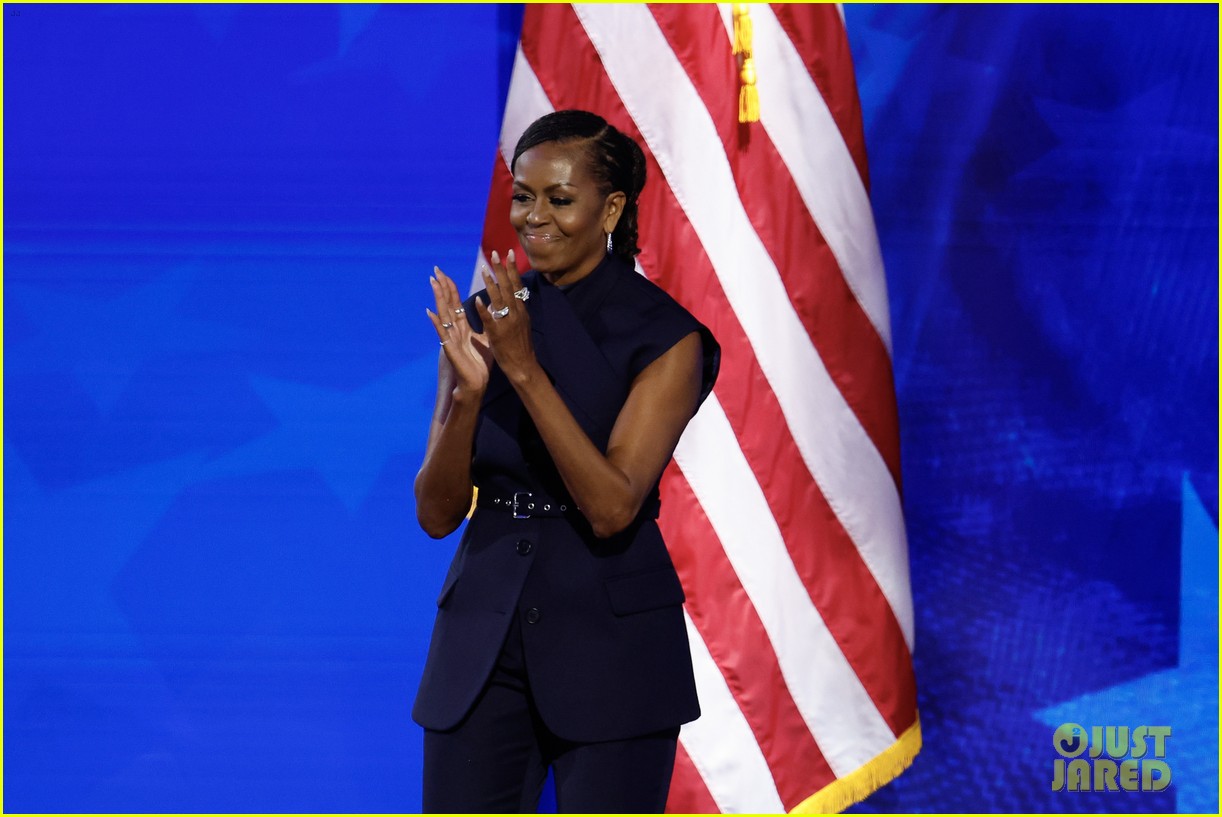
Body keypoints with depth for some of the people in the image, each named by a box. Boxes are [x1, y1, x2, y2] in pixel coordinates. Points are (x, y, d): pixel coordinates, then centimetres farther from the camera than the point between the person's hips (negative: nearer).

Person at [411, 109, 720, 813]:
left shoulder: (665, 336, -7)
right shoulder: (479, 320, 6)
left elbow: (612, 505, -19)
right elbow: (438, 512, 2)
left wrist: (524, 368, -23)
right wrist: (468, 388, -15)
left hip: (610, 648, -4)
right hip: (483, 642, 4)